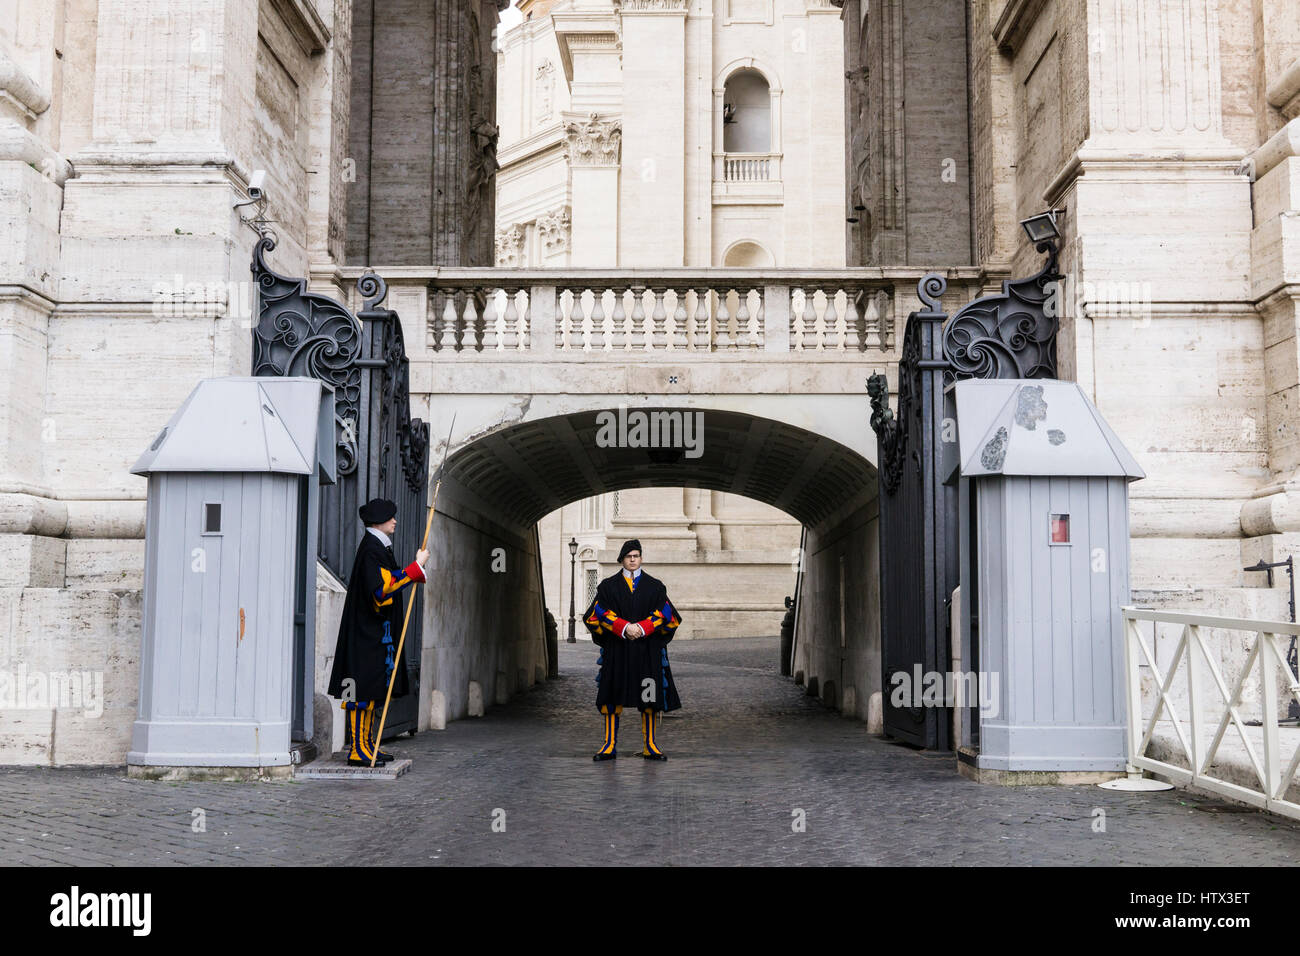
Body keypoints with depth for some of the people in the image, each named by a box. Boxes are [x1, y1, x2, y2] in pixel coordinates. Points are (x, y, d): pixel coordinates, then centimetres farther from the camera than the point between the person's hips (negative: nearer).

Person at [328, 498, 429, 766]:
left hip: (377, 632, 11)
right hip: (368, 632, -11)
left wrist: (416, 566, 17)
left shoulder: (379, 547, 17)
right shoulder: (371, 549, -14)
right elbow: (383, 589, -23)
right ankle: (358, 749, -7)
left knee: (372, 689, 12)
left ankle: (367, 744, 17)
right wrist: (416, 567, -19)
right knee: (364, 685, -9)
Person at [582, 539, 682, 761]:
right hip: (616, 649, 0)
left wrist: (641, 628, -15)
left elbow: (665, 613, 0)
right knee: (613, 696, -1)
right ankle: (610, 745, 5)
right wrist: (624, 627, -17)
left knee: (649, 697, -1)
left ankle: (649, 745, 6)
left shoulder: (654, 586, 10)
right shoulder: (608, 586, 8)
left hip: (647, 649, 0)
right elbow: (600, 612, -3)